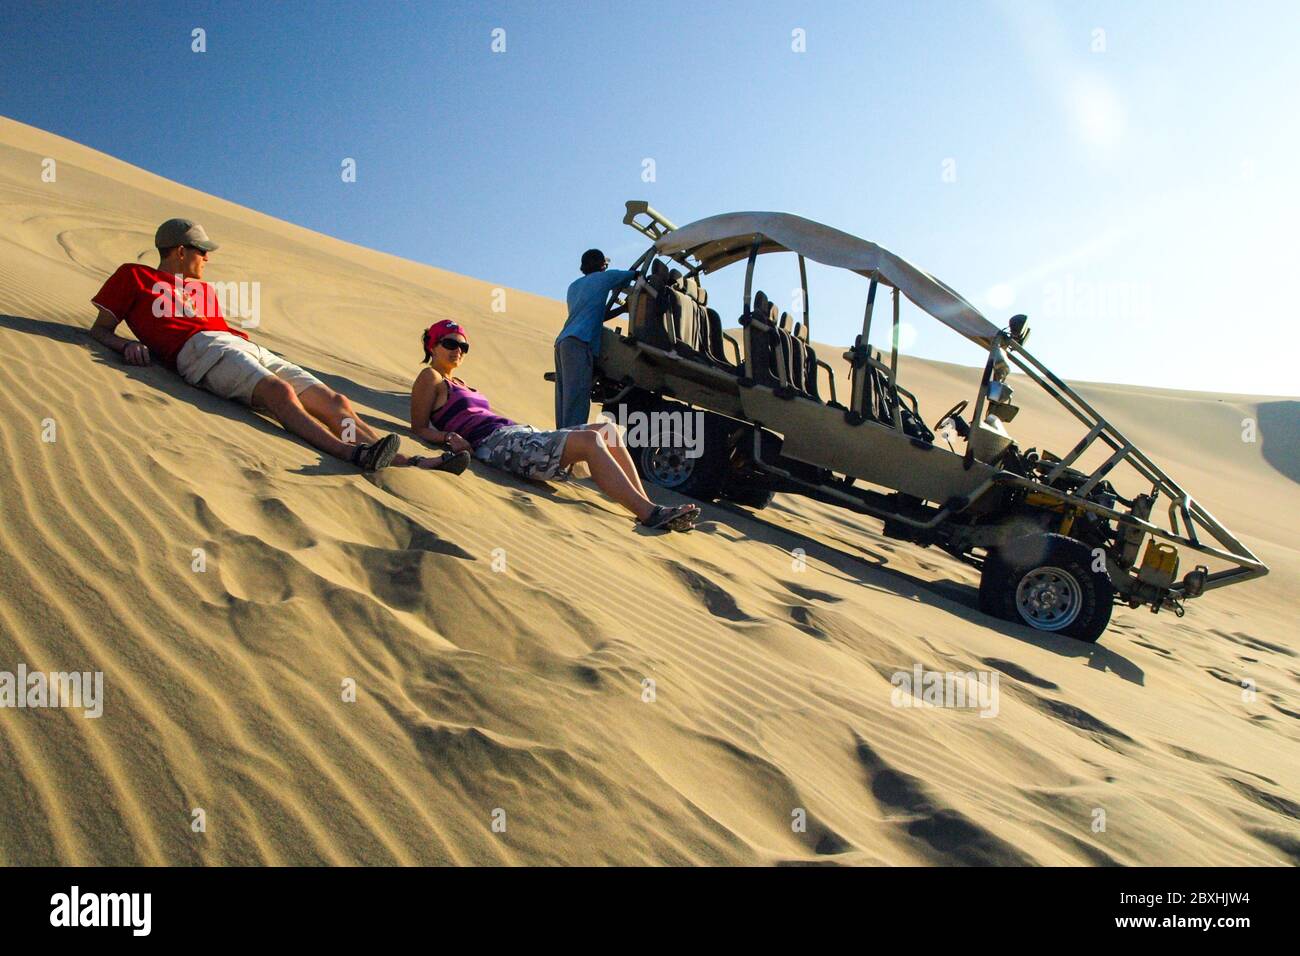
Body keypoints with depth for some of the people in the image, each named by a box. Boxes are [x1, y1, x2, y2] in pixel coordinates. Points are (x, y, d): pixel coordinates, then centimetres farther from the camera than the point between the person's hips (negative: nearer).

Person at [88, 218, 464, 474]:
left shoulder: (203, 289, 37)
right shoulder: (133, 276, 21)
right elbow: (99, 330, 16)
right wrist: (126, 345, -8)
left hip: (249, 348, 7)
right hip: (201, 349, -7)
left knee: (335, 401, -13)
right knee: (280, 392, -36)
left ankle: (405, 461, -27)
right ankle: (352, 455, -57)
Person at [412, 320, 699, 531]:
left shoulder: (459, 384, 33)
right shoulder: (430, 378, 9)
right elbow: (419, 428, 1)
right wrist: (448, 436, -17)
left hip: (519, 436, 9)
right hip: (496, 443, -9)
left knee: (609, 430, -3)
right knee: (589, 440, -26)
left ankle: (646, 506, -15)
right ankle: (649, 513, -34)